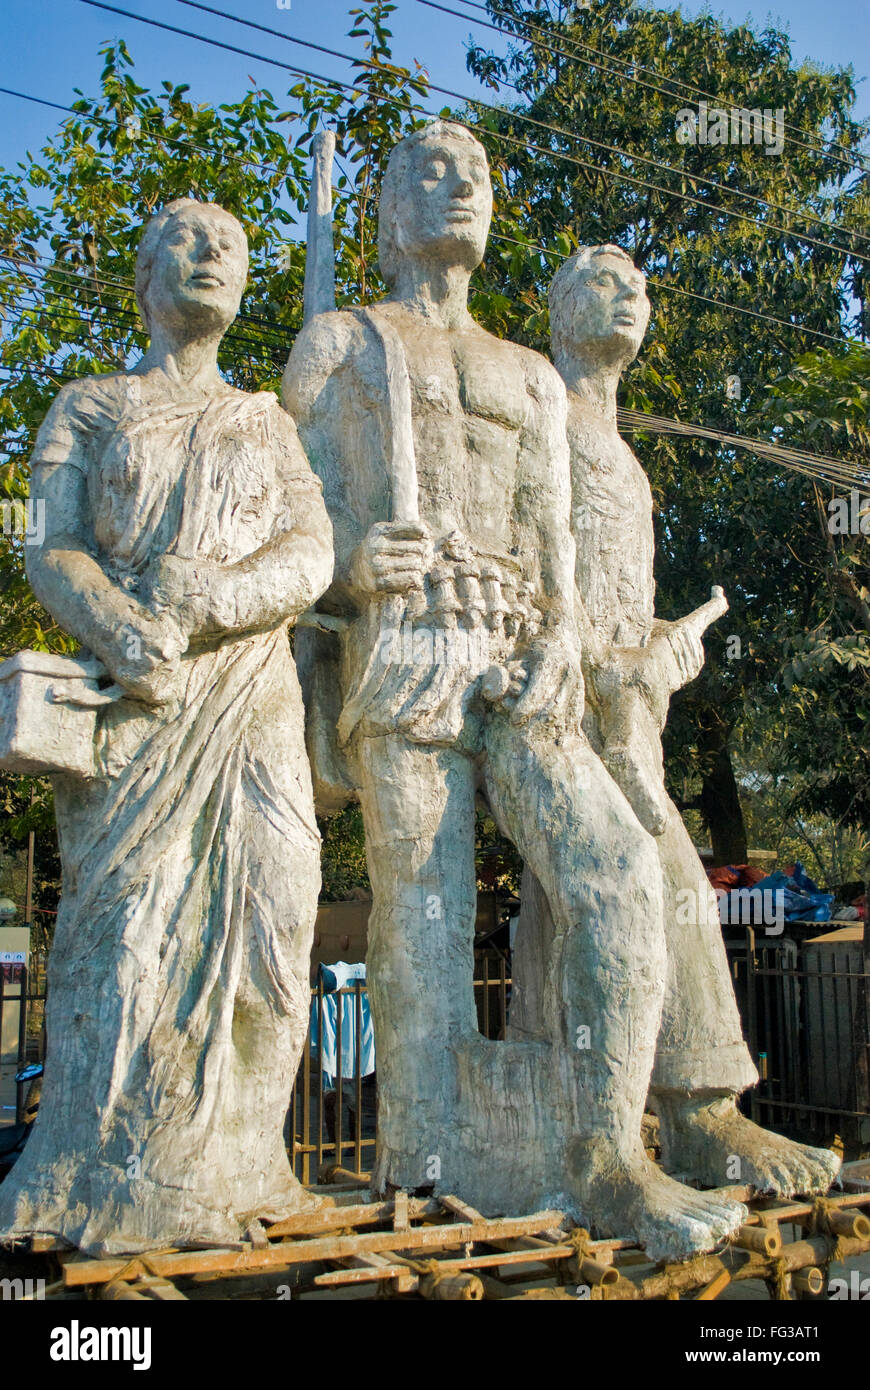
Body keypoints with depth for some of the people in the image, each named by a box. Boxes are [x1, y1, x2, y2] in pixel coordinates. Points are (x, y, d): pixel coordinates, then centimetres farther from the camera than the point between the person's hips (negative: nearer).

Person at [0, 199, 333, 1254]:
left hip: (253, 693, 2)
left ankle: (224, 1170, 6)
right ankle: (115, 1182, 2)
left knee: (258, 914, -5)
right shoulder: (88, 407, 17)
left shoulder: (267, 423, 21)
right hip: (134, 696, -2)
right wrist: (119, 630, -20)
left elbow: (312, 557, 5)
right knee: (128, 919, -6)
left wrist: (203, 602, -14)